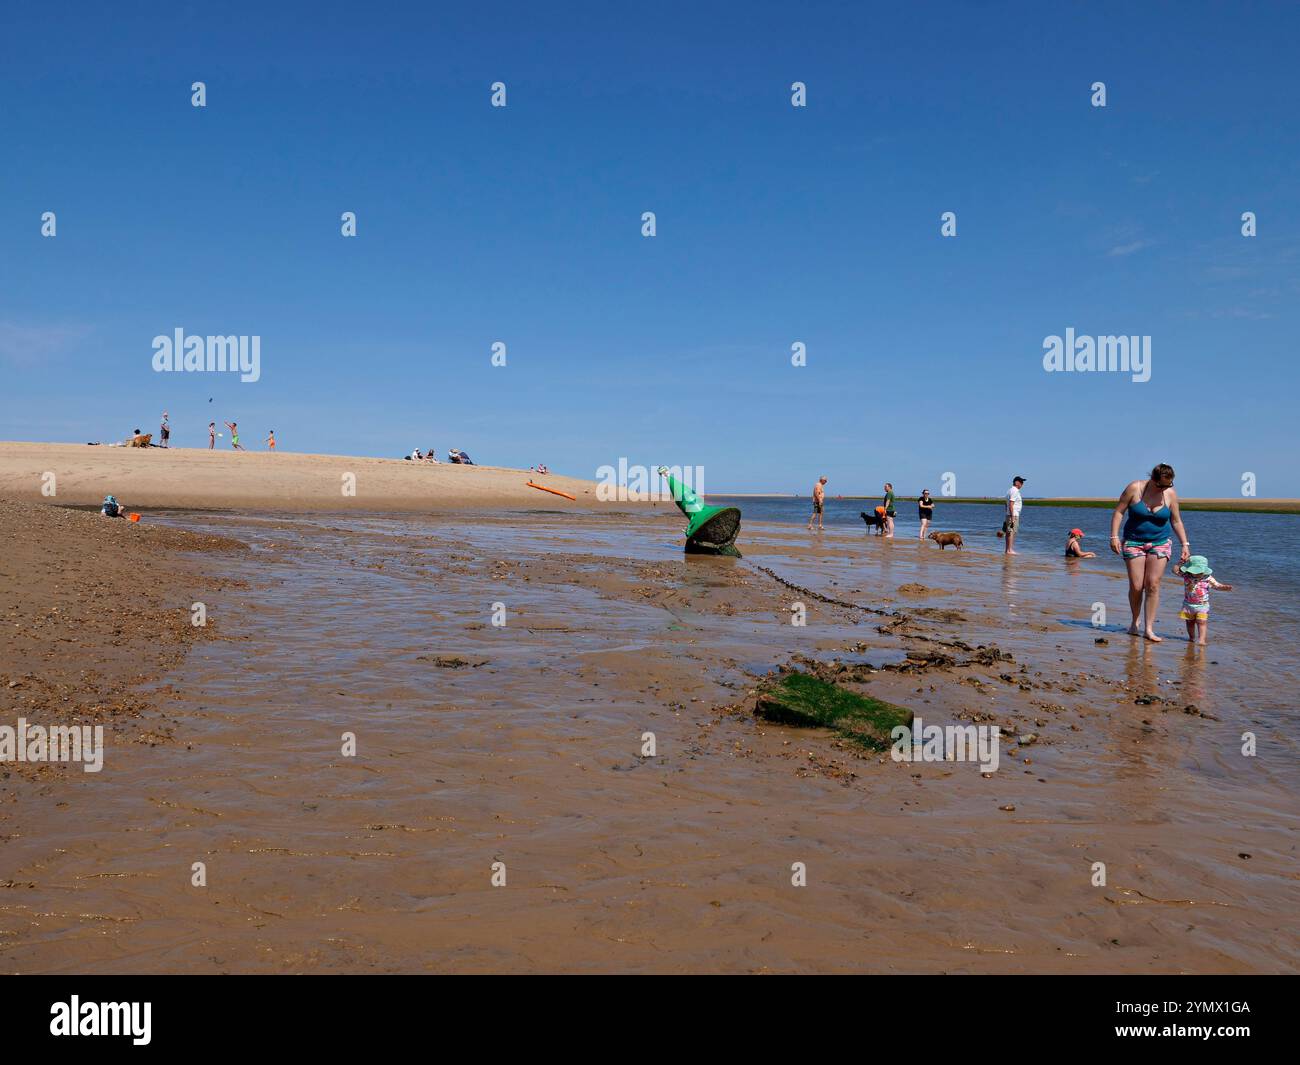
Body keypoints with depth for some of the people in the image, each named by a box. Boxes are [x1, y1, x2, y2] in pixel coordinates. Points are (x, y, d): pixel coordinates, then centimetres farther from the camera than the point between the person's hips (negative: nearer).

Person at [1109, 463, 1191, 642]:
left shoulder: (1170, 494, -1)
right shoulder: (1135, 488, -9)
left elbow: (1176, 521, 8)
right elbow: (1118, 511, -5)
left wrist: (1185, 544, 3)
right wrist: (1114, 536, -13)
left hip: (1160, 543, 2)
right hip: (1133, 542, -1)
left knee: (1153, 585, -8)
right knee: (1136, 586, -5)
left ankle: (1149, 629, -6)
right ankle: (1135, 623, 16)